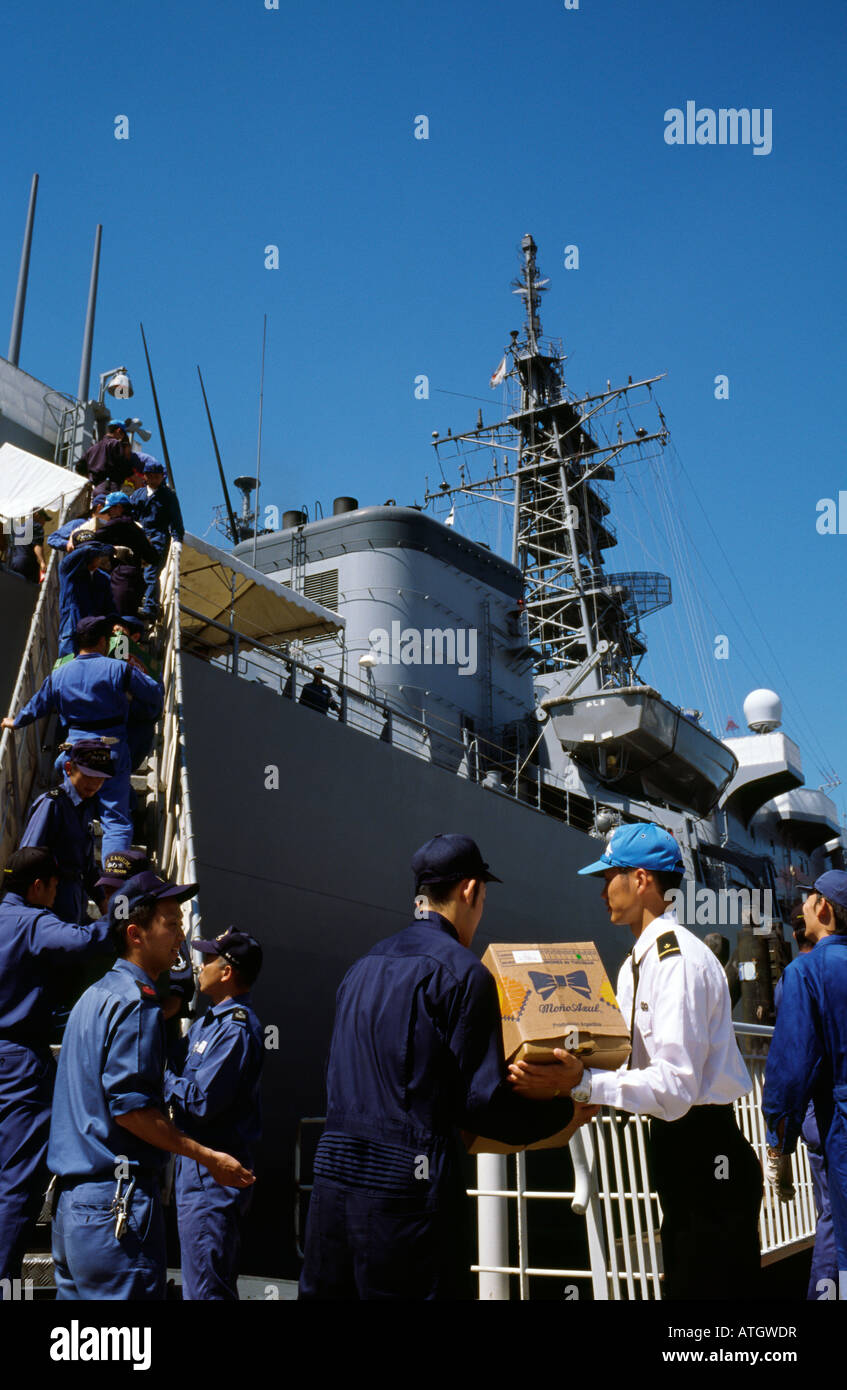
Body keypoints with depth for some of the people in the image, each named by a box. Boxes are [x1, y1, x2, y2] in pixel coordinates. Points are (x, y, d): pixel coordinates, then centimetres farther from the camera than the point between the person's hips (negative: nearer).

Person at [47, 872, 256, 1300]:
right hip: (117, 1199, -10)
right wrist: (208, 1157, -16)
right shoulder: (137, 1002, -13)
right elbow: (129, 1107, -20)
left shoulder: (94, 996, 18)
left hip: (70, 1196, 10)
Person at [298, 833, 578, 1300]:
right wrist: (564, 1111, 3)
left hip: (333, 1174, 7)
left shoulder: (362, 968, 14)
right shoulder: (462, 971, -9)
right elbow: (483, 1102, -11)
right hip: (407, 1185, -7)